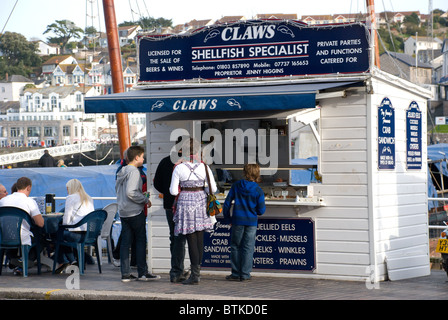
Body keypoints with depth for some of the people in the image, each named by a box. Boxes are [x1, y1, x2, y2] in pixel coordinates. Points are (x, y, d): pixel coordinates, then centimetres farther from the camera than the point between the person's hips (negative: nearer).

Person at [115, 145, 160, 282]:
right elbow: (130, 192, -24)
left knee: (125, 242, 7)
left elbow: (117, 188, 18)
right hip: (135, 212, -8)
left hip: (123, 212, 8)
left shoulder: (122, 172, 12)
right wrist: (145, 200, -12)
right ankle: (142, 272, 5)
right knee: (141, 241, 1)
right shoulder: (134, 172, -15)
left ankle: (125, 274, 7)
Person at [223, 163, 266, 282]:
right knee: (248, 248, 5)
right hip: (251, 221, -1)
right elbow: (261, 210, -4)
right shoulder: (258, 191, -6)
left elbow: (227, 203, 0)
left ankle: (236, 273, 13)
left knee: (235, 246, 11)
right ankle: (245, 274, 5)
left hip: (237, 220, 1)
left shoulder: (236, 186, -2)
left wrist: (227, 218, 12)